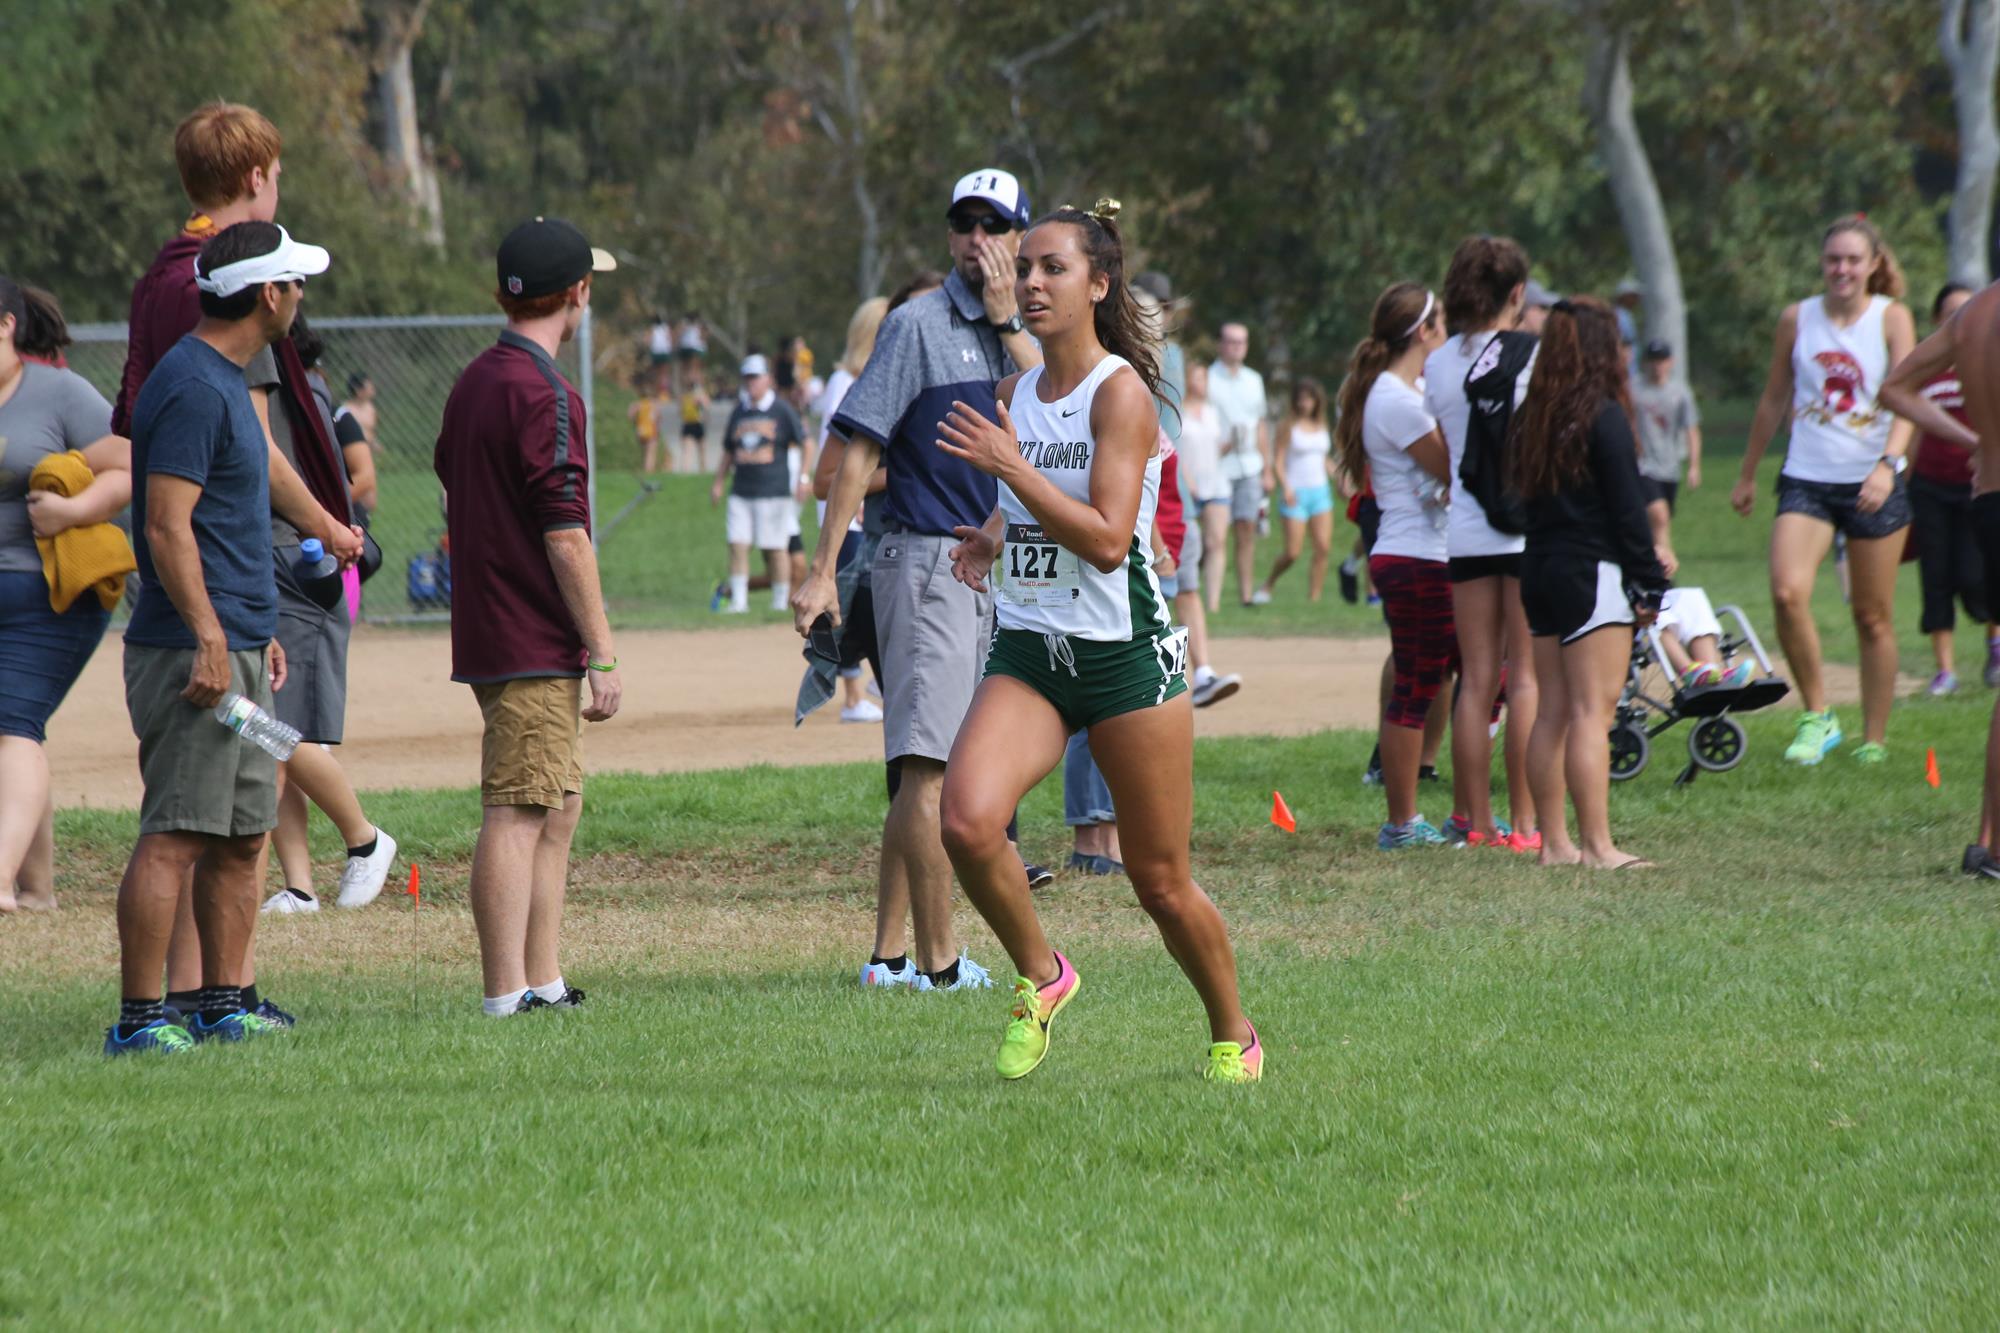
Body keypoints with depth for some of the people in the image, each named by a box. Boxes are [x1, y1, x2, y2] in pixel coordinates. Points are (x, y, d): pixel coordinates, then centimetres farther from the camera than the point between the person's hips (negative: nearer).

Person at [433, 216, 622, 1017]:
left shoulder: (473, 382, 14)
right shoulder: (543, 392, -14)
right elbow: (564, 534, -18)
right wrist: (602, 653, -15)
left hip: (487, 636, 9)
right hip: (536, 645, -9)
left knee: (556, 809, 15)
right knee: (518, 816, -10)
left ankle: (543, 983, 17)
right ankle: (505, 997, -13)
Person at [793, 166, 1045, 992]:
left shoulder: (1023, 333, 15)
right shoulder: (920, 325, -5)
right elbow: (860, 447, -9)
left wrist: (1006, 320, -8)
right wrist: (822, 573, -15)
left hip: (995, 572, 7)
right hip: (926, 561, -7)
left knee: (921, 773, 10)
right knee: (927, 765, -11)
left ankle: (889, 955, 13)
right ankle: (938, 962, -11)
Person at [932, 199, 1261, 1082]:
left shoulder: (1120, 392, -11)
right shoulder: (1015, 396, 9)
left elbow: (1107, 540, -20)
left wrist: (1010, 467, -23)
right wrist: (993, 537, 5)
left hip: (1125, 653, -5)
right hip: (1026, 653, 5)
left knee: (1160, 881, 4)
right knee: (967, 822, -21)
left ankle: (1233, 1035, 28)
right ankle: (1038, 976, 4)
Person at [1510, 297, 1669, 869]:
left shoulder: (1529, 418, 9)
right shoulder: (1603, 417, -12)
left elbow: (1522, 495, 10)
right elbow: (1627, 509, -12)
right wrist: (1650, 585, -6)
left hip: (1539, 570, 7)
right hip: (1592, 575, -7)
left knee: (1553, 712, 11)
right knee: (1592, 713, -8)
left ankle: (1554, 842, 13)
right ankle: (1597, 847, -11)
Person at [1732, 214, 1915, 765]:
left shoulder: (1892, 318, -2)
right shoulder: (1797, 319, 5)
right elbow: (1775, 399, 16)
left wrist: (1888, 463, -29)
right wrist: (1747, 475, 22)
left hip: (1873, 483, -1)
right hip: (1807, 479, 1)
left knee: (1873, 617, 5)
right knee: (1787, 594, -20)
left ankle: (1874, 740, 17)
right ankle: (1817, 715, -7)